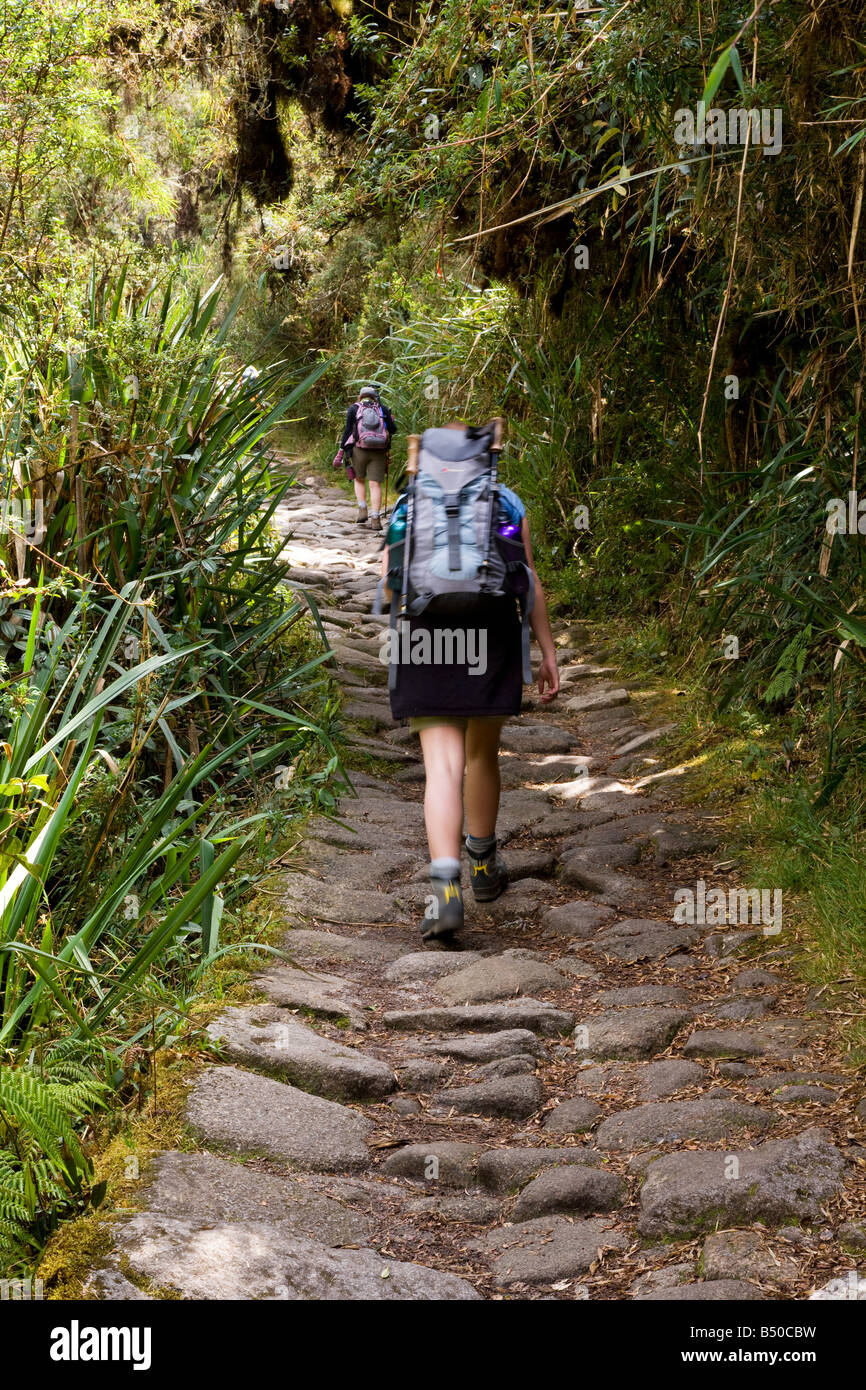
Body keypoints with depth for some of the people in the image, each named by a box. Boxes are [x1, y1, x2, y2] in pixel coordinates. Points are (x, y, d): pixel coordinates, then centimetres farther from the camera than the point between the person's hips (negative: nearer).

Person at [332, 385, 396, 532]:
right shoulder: (382, 409, 10)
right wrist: (390, 420, 28)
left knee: (359, 480, 20)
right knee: (375, 485, 0)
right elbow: (393, 430, 6)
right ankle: (375, 518, -8)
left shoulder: (354, 408, 8)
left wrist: (340, 453, 3)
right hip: (379, 452, 0)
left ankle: (362, 509, 4)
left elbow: (347, 431, 1)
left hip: (359, 450, 0)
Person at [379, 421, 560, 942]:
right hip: (493, 649, 1)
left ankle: (447, 887, -24)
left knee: (444, 768, -6)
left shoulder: (407, 508, 10)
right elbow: (531, 584, 3)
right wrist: (549, 653, 5)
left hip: (428, 650, -1)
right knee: (483, 755, 20)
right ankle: (483, 866, 37)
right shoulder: (508, 505, 10)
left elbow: (389, 588, 0)